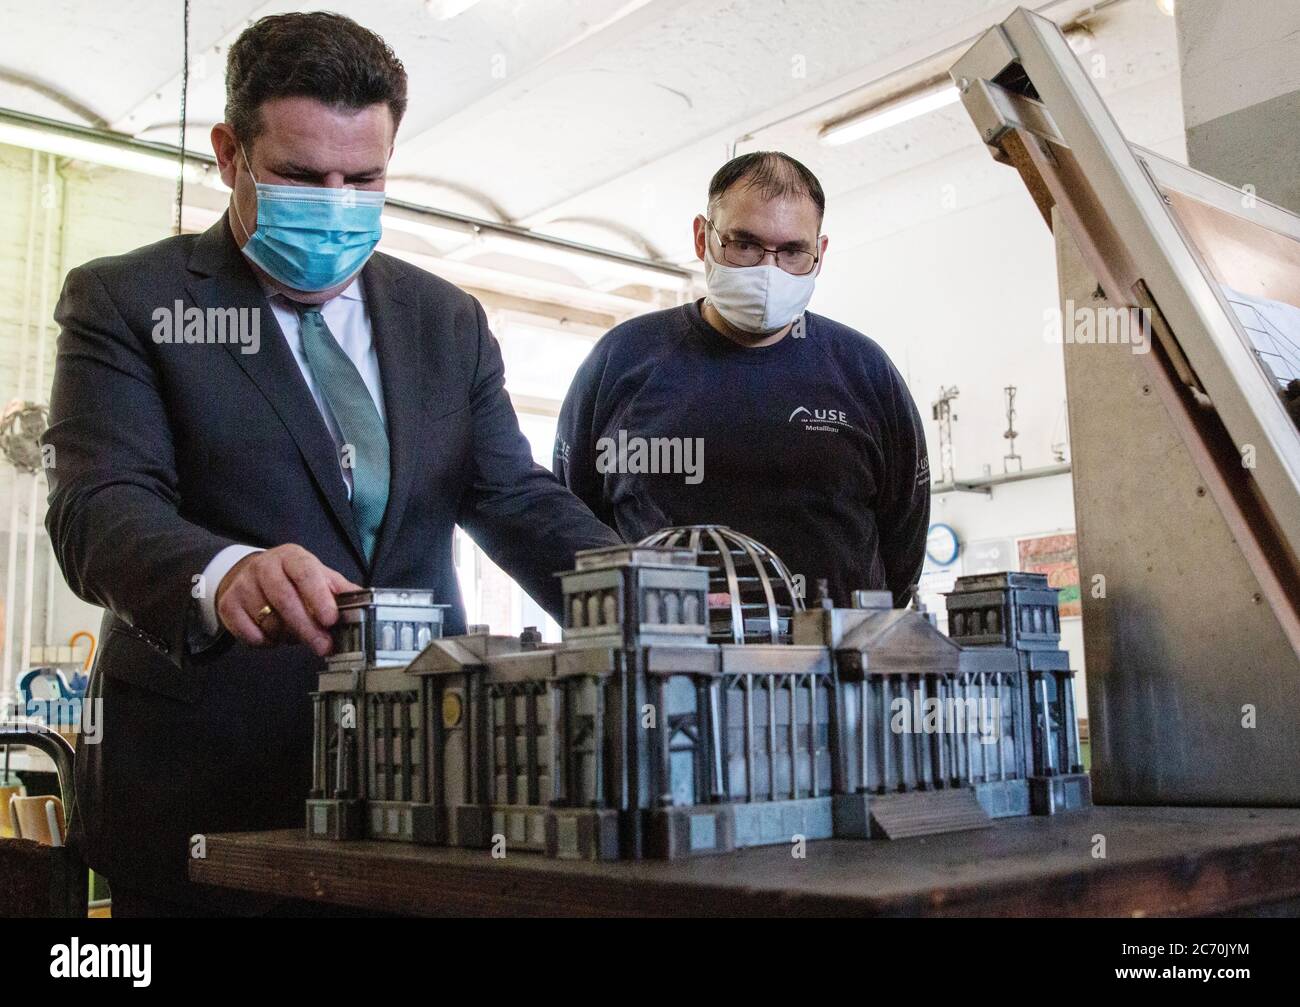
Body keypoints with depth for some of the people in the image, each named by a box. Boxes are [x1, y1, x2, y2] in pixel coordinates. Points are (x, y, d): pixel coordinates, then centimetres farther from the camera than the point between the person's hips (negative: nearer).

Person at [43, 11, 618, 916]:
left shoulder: (449, 321, 11)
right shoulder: (125, 302, 0)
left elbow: (516, 500, 6)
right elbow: (101, 507, -13)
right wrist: (223, 576, -36)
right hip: (205, 792, -3)